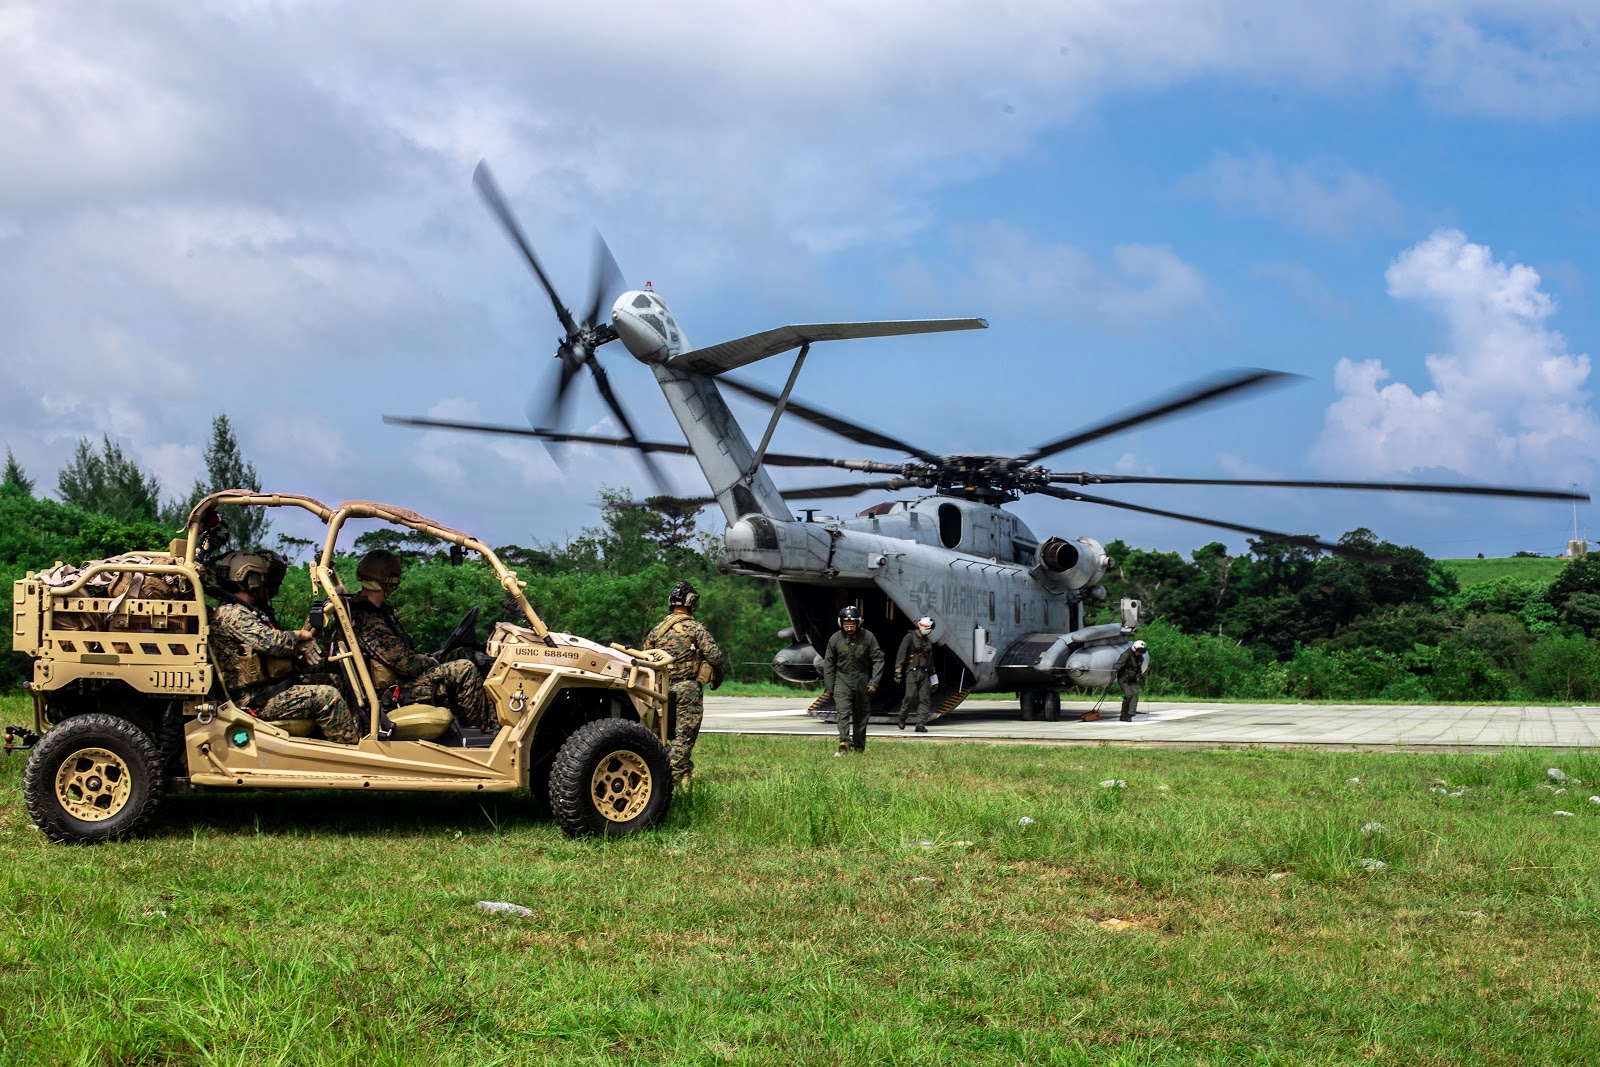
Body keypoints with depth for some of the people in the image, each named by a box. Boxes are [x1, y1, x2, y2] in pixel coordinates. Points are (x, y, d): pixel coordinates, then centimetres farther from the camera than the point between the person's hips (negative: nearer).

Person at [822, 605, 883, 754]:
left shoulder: (868, 637, -4)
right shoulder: (835, 639, -2)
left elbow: (878, 660, -1)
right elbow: (828, 664, 5)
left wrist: (874, 682, -9)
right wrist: (829, 688, 2)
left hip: (862, 683, 1)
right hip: (842, 681, -1)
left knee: (861, 717, 8)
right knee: (844, 712, -18)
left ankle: (859, 747, 20)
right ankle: (843, 744, -31)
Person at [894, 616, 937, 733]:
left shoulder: (927, 641, 20)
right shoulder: (909, 637, -1)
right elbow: (901, 654, -9)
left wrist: (932, 677, 27)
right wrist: (898, 670, -18)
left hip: (924, 673, 6)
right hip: (912, 671, -6)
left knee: (924, 699, -3)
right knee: (910, 696, -18)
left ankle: (921, 724, -5)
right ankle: (902, 718, 4)